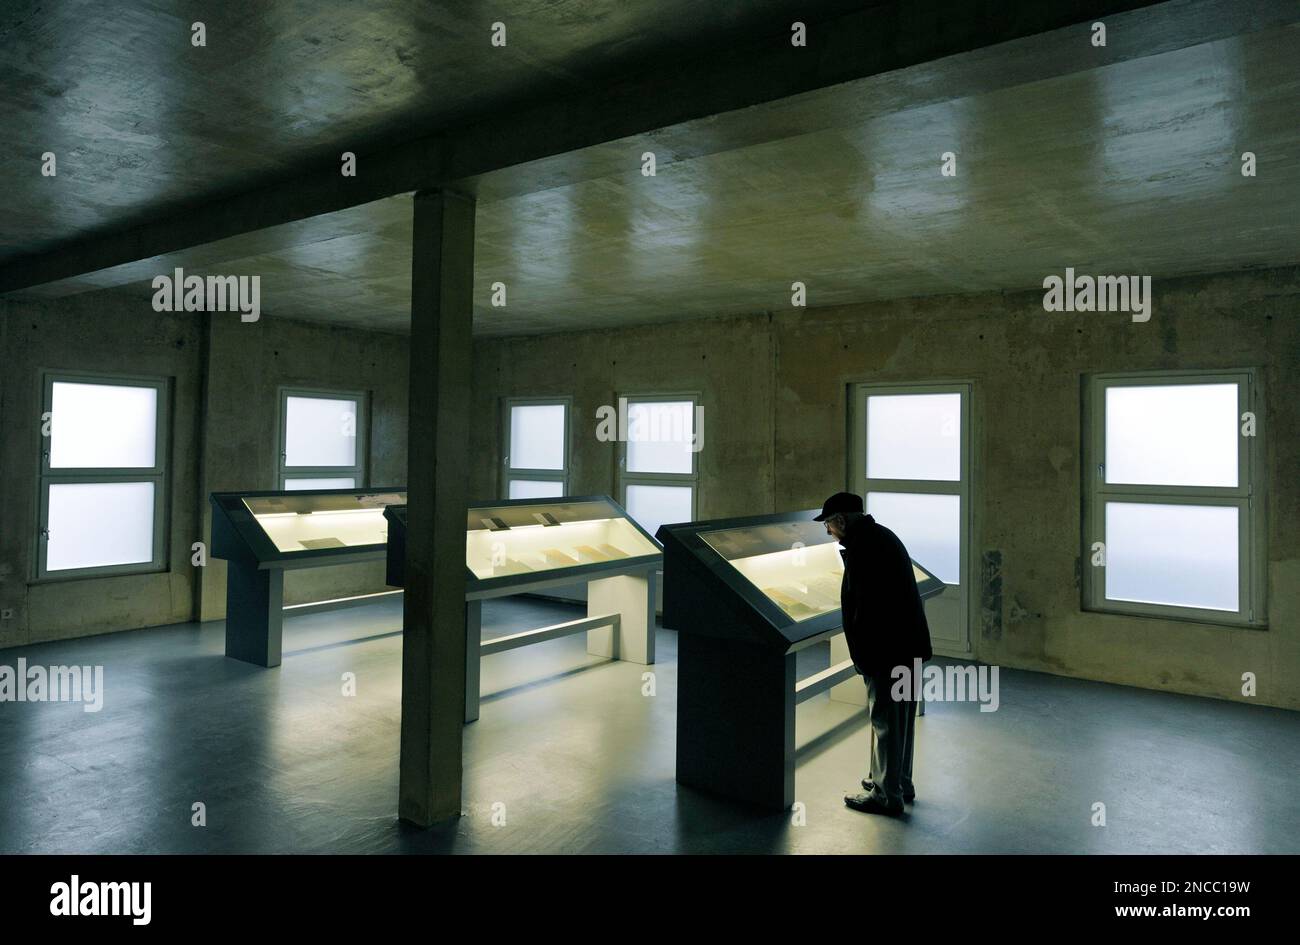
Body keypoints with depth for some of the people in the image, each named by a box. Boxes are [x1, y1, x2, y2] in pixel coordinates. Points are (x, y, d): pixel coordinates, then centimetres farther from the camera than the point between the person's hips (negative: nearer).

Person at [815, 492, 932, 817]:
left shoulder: (862, 545, -18)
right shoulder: (882, 535, 13)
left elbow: (864, 604, -23)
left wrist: (862, 654, -17)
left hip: (886, 649, -10)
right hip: (908, 644, 10)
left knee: (885, 720, 1)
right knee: (901, 717, 20)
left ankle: (887, 795, 12)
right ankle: (899, 782, 34)